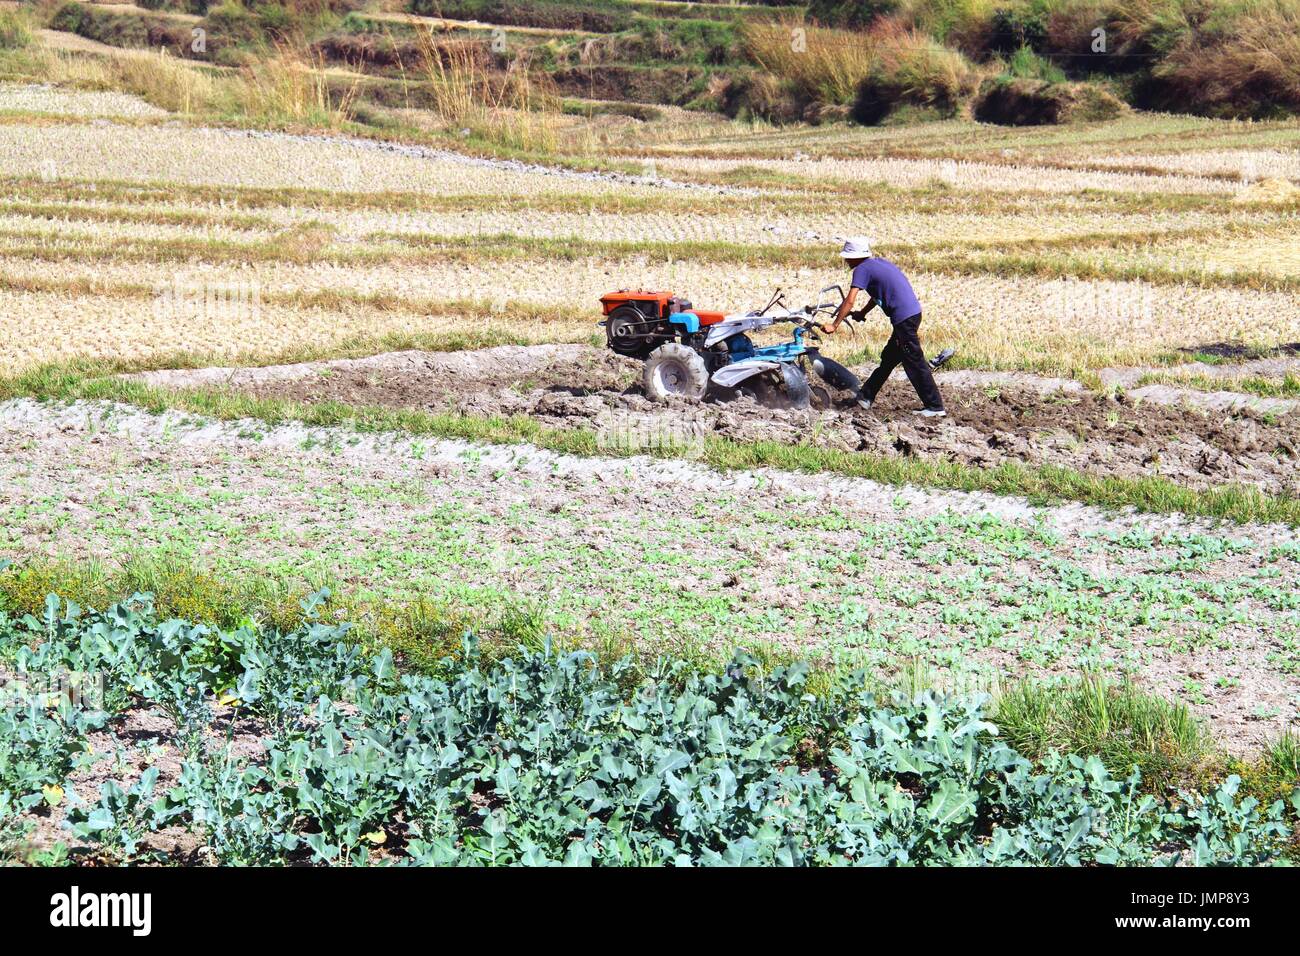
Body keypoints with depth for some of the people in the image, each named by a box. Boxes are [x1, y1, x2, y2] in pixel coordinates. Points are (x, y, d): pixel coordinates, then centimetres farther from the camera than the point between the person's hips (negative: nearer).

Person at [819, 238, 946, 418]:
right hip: (913, 313, 10)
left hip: (903, 318, -10)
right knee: (888, 359, 17)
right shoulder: (879, 263, 20)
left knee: (914, 363, -5)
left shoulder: (862, 269, -7)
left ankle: (935, 407, -2)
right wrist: (861, 313, 29)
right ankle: (865, 397, 26)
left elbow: (849, 301, -13)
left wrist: (834, 325, -8)